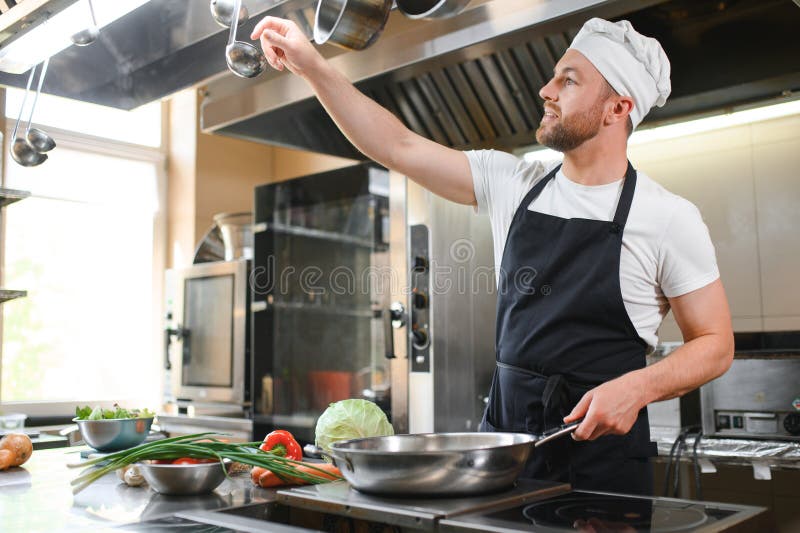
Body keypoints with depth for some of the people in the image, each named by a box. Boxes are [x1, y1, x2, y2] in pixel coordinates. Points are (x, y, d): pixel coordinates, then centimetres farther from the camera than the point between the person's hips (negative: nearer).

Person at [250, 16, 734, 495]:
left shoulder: (670, 218, -8)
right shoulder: (511, 183, 3)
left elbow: (716, 345, -4)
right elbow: (398, 148, 3)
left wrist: (638, 387, -22)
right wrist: (313, 67, 0)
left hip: (602, 445, -3)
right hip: (502, 431, 4)